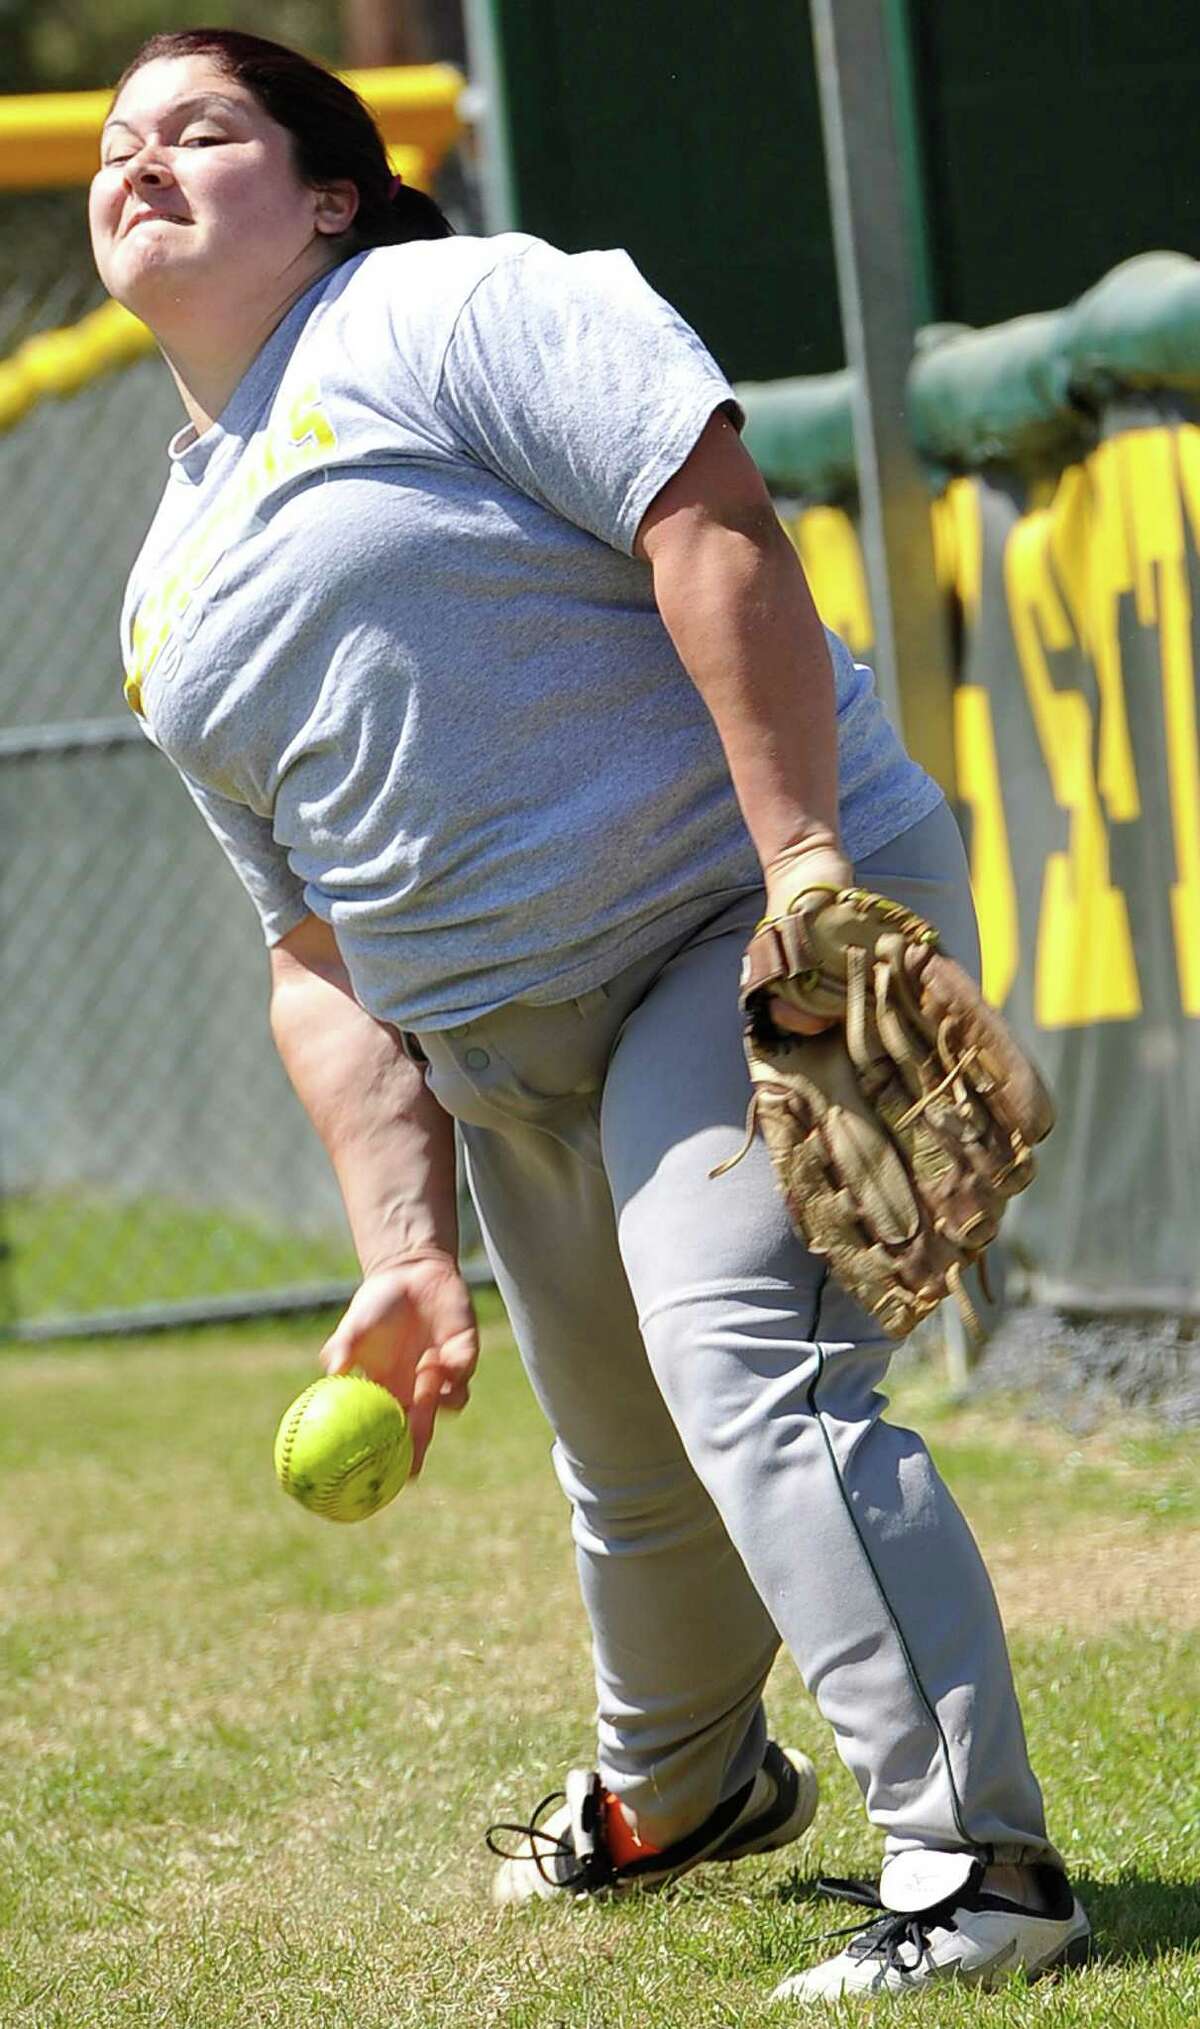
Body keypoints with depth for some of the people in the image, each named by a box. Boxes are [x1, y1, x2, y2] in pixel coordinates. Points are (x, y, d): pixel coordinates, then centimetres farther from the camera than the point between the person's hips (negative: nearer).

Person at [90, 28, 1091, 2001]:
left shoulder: (455, 309, -7)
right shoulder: (171, 593, 16)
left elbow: (717, 529, -19)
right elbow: (324, 954, 13)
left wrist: (803, 859, -29)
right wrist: (406, 1249, 1)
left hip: (768, 928, -8)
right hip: (508, 1056, 8)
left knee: (749, 1370, -25)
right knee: (627, 1468, 20)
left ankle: (978, 1867, -25)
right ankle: (679, 1789, 48)